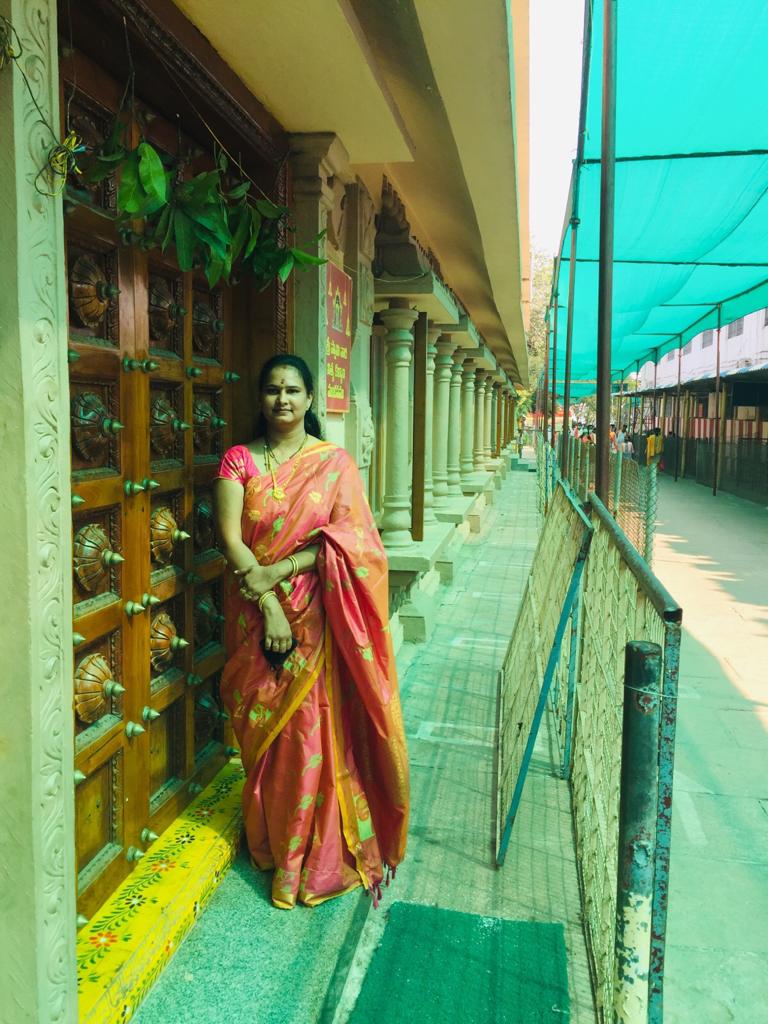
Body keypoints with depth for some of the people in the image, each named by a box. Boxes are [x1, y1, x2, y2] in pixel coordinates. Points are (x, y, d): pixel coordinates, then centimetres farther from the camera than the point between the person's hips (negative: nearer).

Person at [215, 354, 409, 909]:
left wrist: (280, 570, -18)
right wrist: (268, 606, -17)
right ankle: (269, 843, 31)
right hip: (254, 614, 1)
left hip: (314, 615, -1)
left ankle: (308, 857, 18)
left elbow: (348, 538, -8)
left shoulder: (335, 462, 1)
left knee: (313, 731, 1)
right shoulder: (239, 459, 2)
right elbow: (231, 537, -7)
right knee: (262, 732, 10)